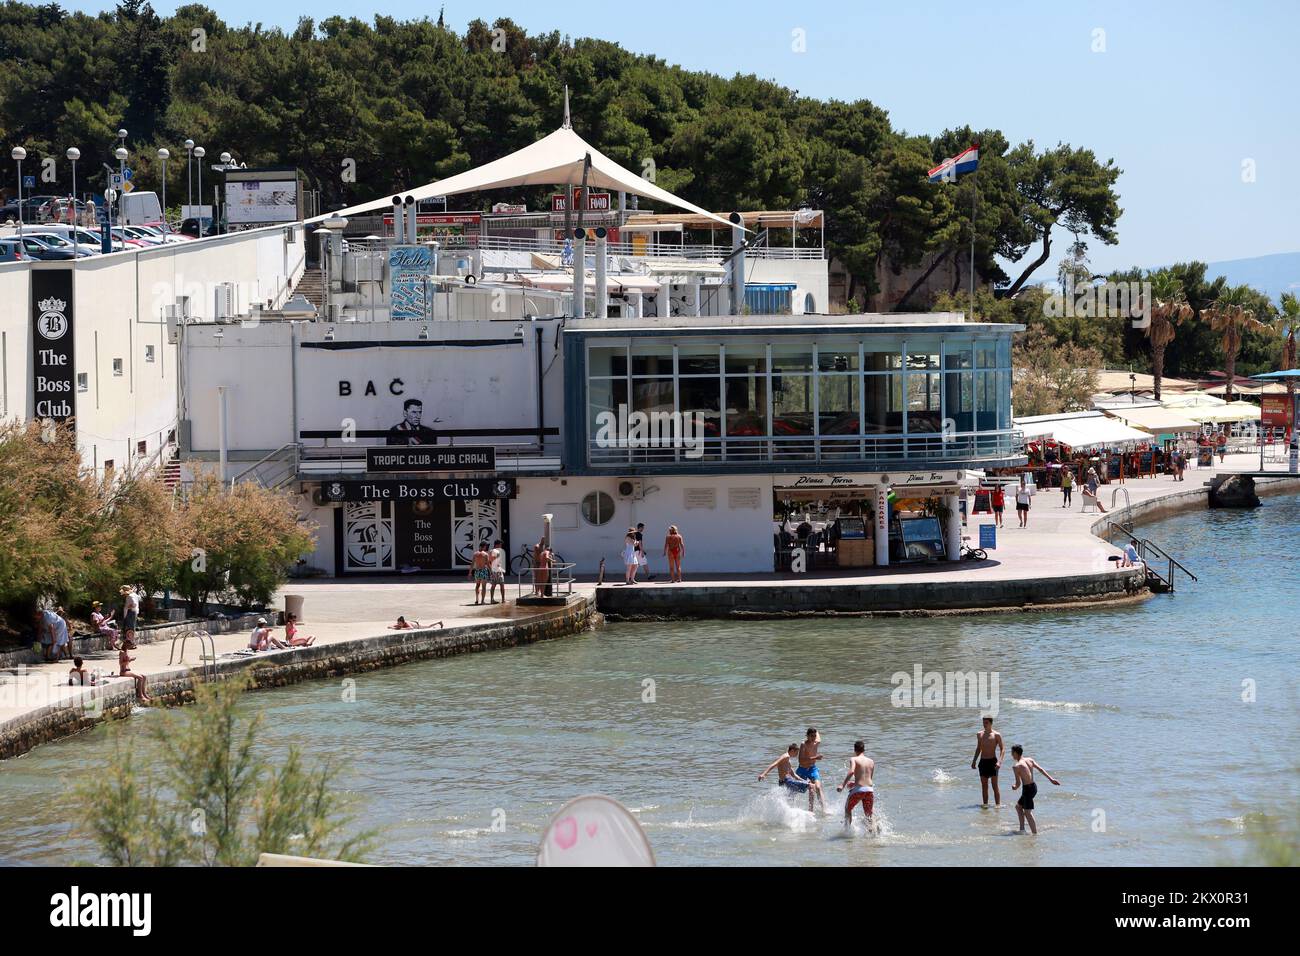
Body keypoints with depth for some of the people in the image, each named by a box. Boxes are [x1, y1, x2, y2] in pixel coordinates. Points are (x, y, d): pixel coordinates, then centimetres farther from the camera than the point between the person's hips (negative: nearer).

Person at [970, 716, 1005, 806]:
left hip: (992, 761, -5)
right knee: (984, 786, 8)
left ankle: (998, 804, -3)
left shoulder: (996, 735, -5)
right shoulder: (979, 734, 11)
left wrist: (999, 761, -20)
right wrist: (974, 761, 14)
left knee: (995, 786, -6)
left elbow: (1002, 749, -7)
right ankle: (985, 804, 14)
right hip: (983, 761, 5)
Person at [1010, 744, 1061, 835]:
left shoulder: (1016, 766, -13)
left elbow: (1018, 783, -13)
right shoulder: (1030, 760, 7)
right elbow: (1041, 769, 5)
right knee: (1018, 806, 23)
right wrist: (1051, 779, 7)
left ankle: (1035, 833, -9)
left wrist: (1014, 787, 9)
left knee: (1028, 813, -4)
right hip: (1034, 786, 9)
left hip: (1028, 789, -9)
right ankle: (1022, 829, 24)